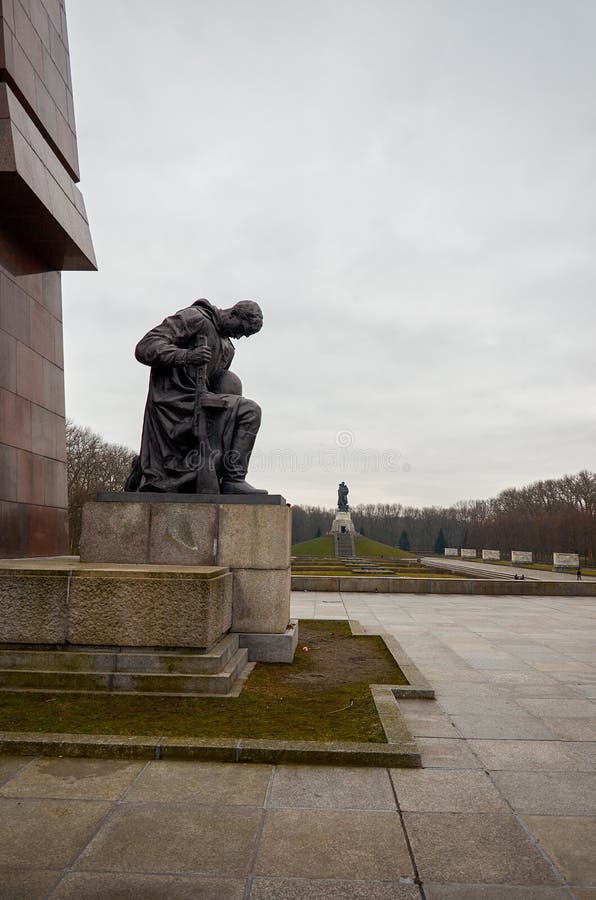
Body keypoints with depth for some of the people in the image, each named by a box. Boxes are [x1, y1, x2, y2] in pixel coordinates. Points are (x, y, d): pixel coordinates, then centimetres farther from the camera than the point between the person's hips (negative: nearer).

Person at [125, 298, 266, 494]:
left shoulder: (227, 348, 21)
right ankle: (234, 478, -17)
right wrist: (186, 356, -29)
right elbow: (145, 348, -16)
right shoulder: (195, 317, -5)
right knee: (249, 411, -20)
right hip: (175, 401, -9)